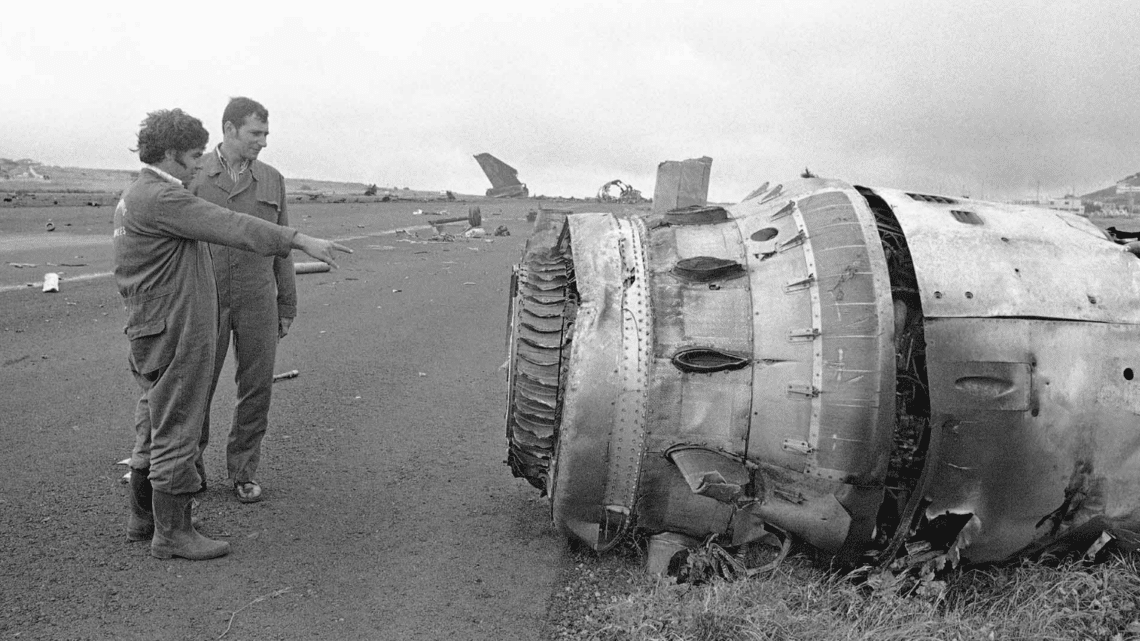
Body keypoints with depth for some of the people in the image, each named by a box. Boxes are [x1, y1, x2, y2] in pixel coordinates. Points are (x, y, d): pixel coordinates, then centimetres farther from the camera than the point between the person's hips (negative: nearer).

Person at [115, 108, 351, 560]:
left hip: (152, 329, 11)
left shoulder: (136, 196, 16)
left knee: (154, 429, 18)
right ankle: (172, 533, 8)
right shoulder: (162, 198, -18)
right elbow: (231, 227, -26)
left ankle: (143, 518, 30)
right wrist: (301, 241, -27)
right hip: (175, 333, -11)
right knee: (176, 433, -2)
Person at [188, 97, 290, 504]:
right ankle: (191, 461, 28)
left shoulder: (271, 180, 5)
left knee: (256, 390, 3)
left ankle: (242, 469, 20)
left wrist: (287, 307, 8)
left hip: (257, 301, 2)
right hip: (206, 301, -2)